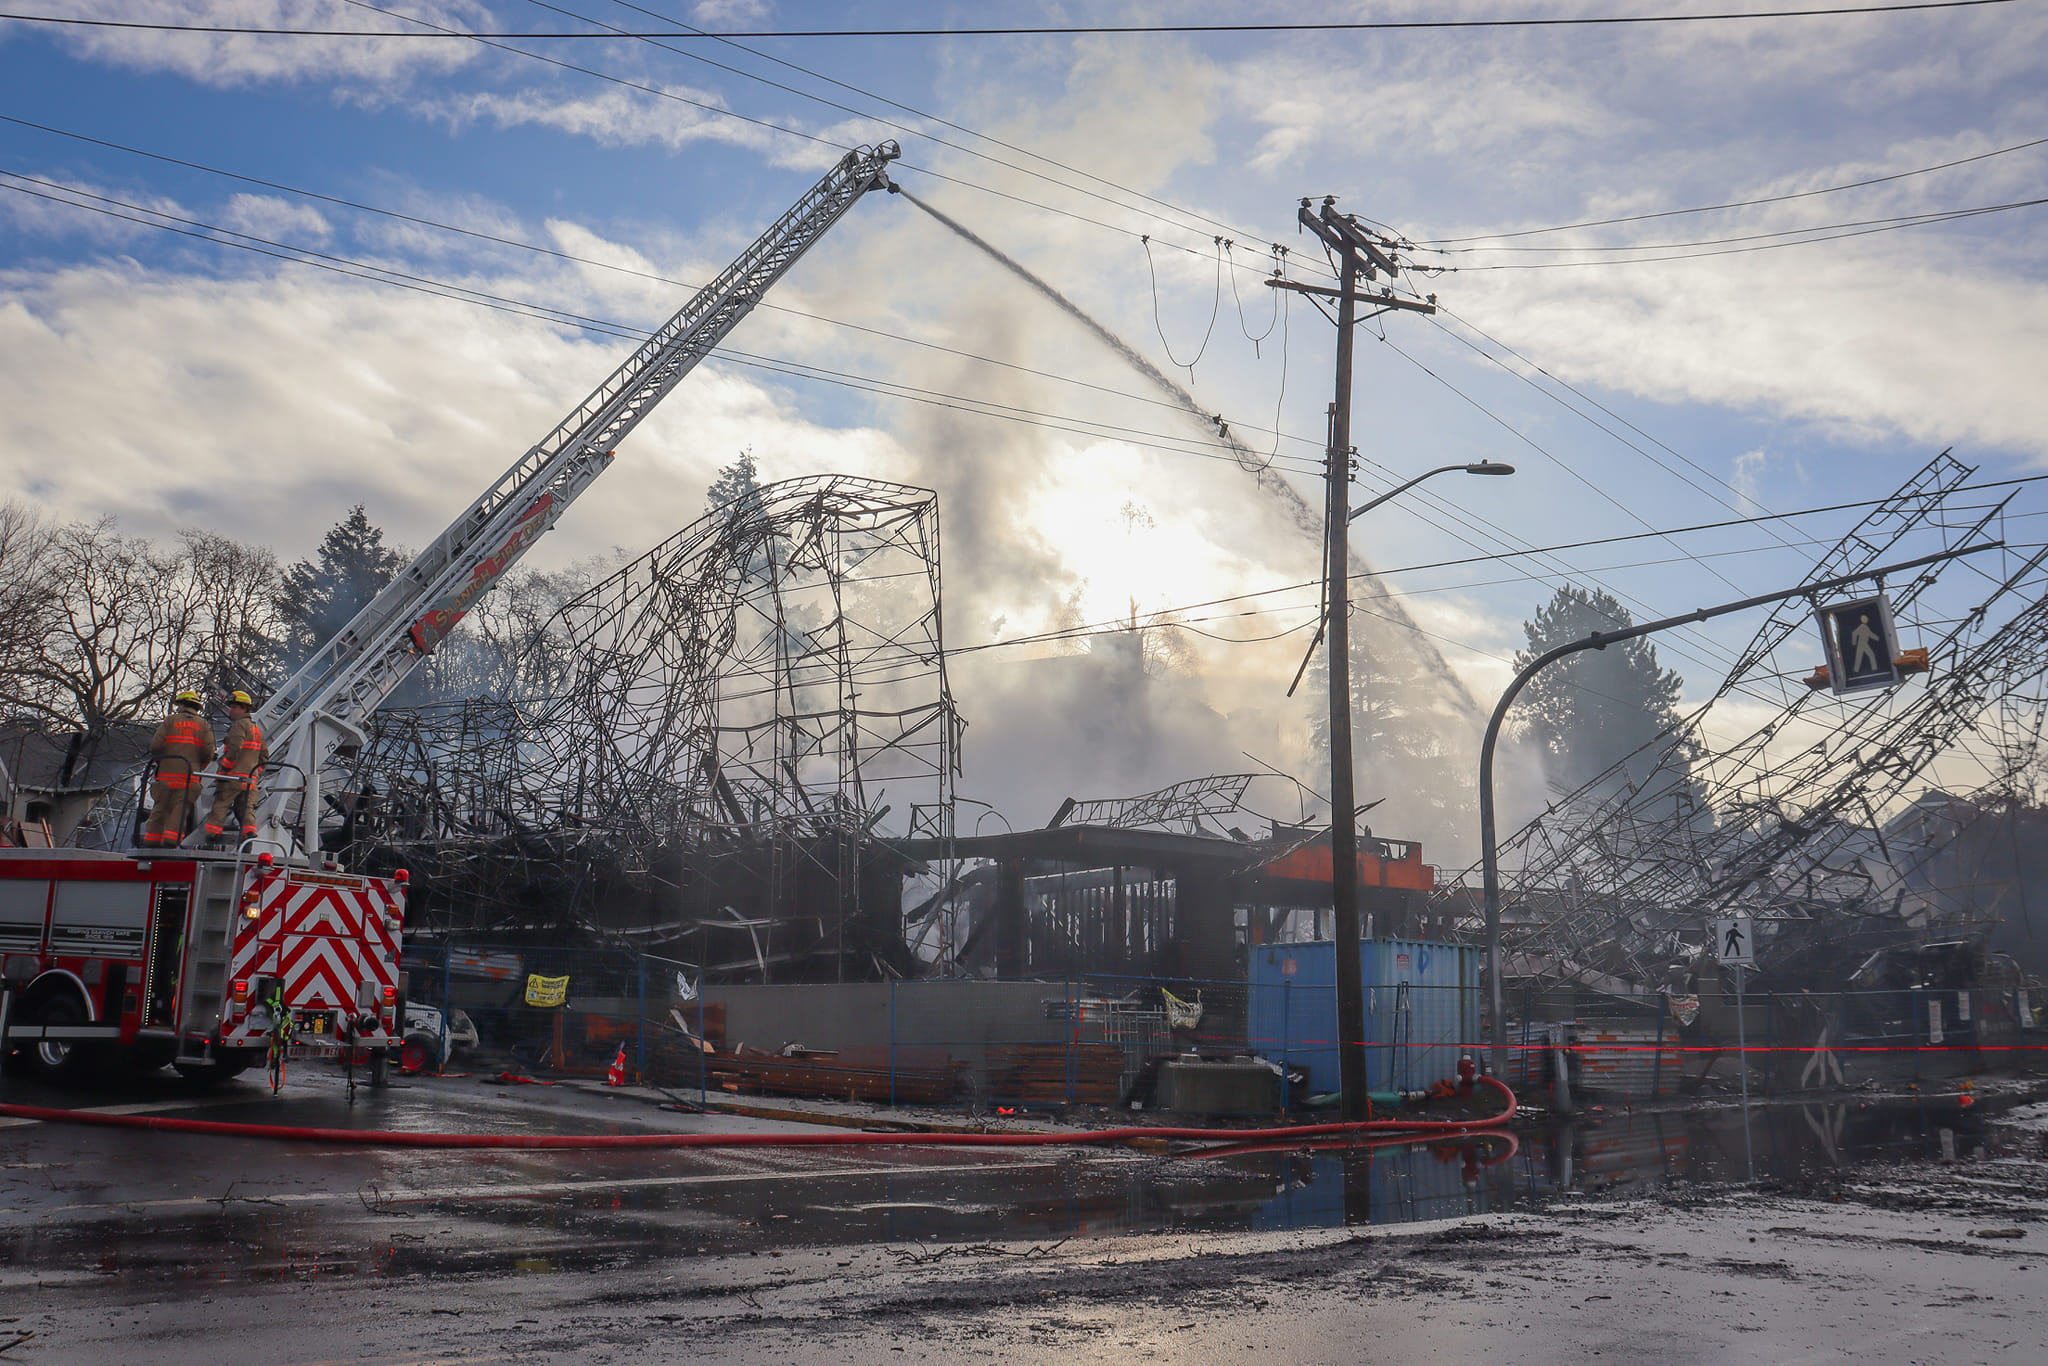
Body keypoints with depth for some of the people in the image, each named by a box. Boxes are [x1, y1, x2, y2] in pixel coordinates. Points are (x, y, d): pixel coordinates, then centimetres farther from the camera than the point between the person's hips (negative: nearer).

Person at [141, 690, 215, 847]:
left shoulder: (170, 721, 6)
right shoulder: (204, 725, 10)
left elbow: (155, 745, -2)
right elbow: (208, 749, -1)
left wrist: (161, 760, 16)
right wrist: (199, 767, 13)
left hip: (166, 774, 0)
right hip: (190, 776, 0)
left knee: (160, 809, 7)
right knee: (179, 810, -1)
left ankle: (151, 842, 7)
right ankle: (170, 841, -10)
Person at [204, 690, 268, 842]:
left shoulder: (239, 725, -8)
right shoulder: (257, 729, 20)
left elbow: (234, 751, -19)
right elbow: (264, 755, 21)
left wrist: (223, 770, -14)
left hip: (233, 777, -8)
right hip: (250, 779, 8)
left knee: (219, 807, -3)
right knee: (246, 808, 5)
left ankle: (210, 838, -5)